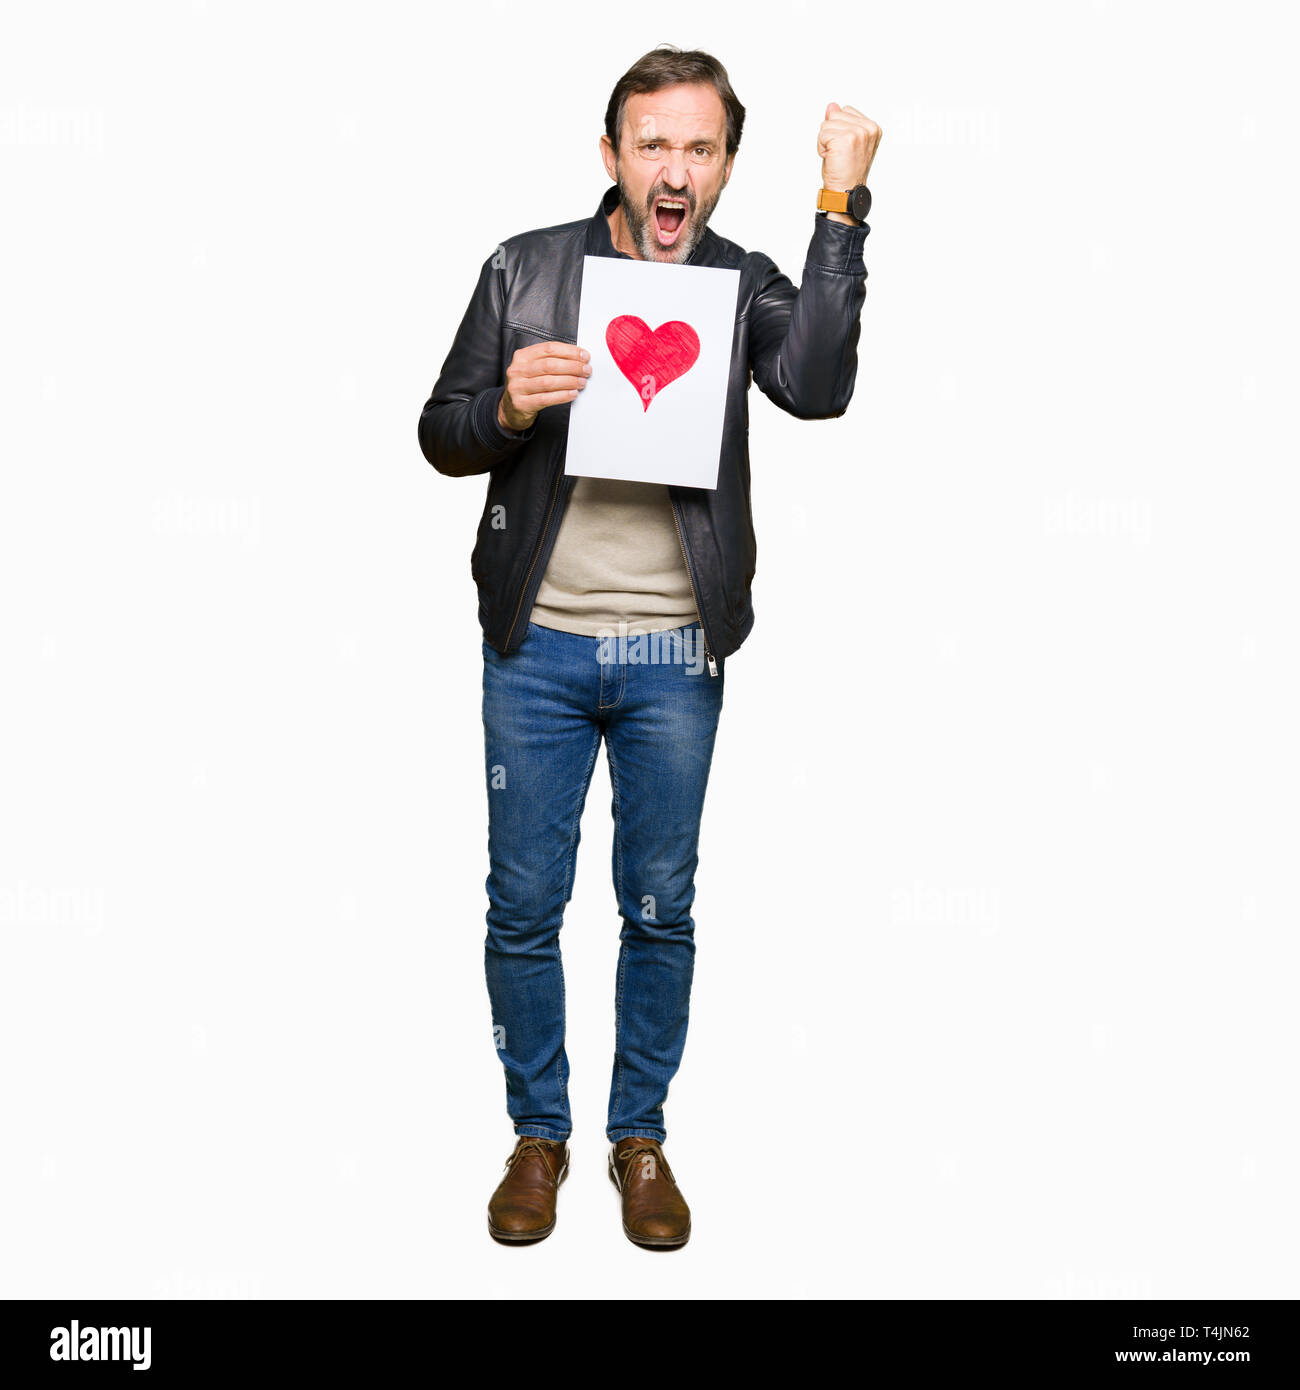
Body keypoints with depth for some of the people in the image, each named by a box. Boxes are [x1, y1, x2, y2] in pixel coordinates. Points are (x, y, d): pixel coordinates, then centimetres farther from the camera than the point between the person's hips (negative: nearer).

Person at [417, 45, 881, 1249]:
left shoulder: (744, 284, 1)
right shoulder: (524, 269, 2)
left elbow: (817, 387, -19)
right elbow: (439, 436, 4)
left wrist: (841, 207, -20)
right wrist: (508, 406, -17)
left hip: (674, 654, 0)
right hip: (538, 645, 0)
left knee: (660, 911, 10)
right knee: (523, 908, 8)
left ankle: (641, 1138, 29)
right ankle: (538, 1135, 28)